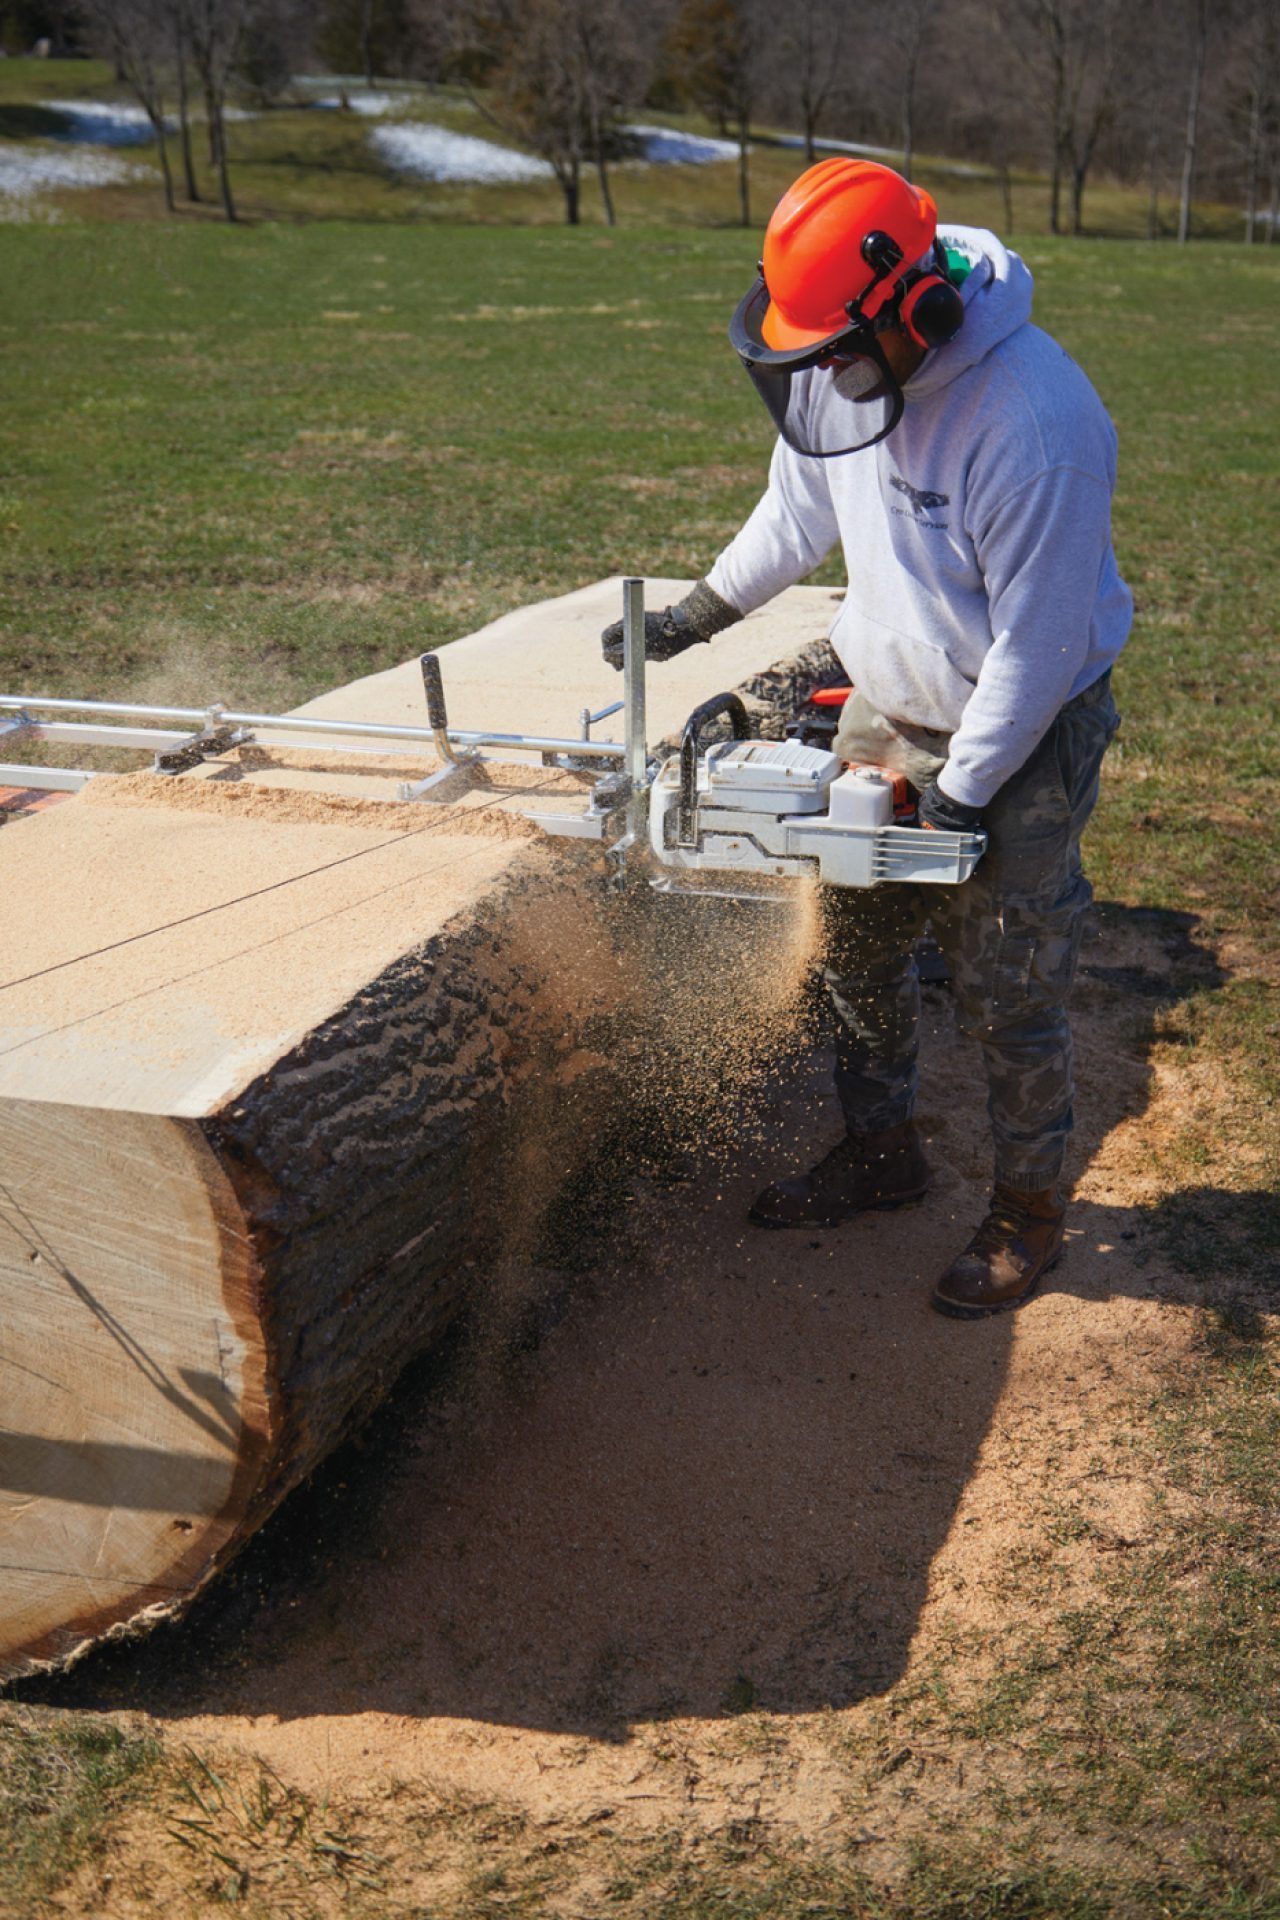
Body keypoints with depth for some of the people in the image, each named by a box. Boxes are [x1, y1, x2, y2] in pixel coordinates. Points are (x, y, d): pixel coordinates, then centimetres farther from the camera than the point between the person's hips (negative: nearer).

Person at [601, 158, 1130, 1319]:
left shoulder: (1035, 421, -32)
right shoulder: (839, 367, -8)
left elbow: (1038, 641, -25)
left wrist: (962, 797, -18)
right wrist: (694, 617, 13)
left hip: (1022, 736, -7)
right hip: (885, 709, 7)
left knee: (1008, 994, 4)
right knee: (859, 950, 17)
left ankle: (1029, 1214, 26)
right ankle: (879, 1155, 39)